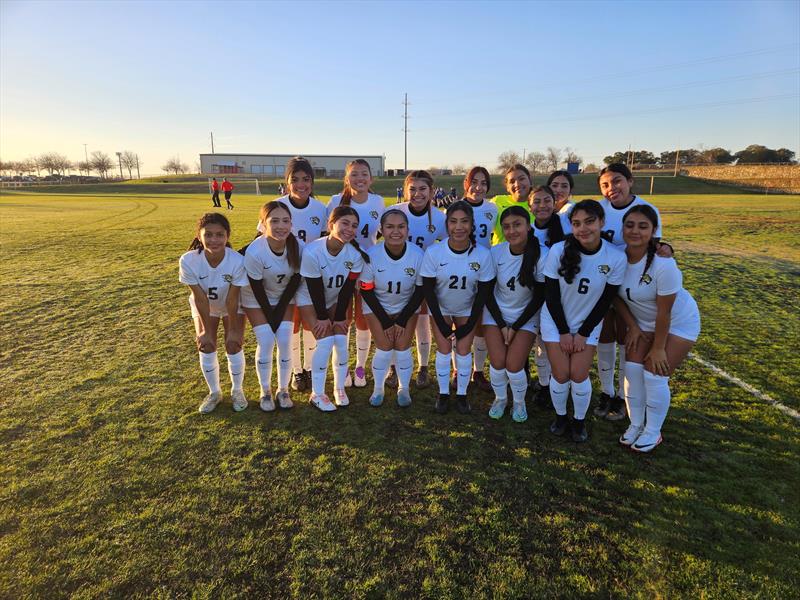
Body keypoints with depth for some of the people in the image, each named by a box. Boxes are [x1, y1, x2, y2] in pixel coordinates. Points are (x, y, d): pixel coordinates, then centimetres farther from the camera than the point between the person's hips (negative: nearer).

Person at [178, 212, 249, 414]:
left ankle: (237, 390, 21)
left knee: (233, 346, -5)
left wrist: (233, 330, -16)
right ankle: (214, 392, 22)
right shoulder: (188, 261, -32)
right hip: (204, 308, 1)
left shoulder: (237, 261, -35)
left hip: (232, 307, -1)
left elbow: (232, 299, -25)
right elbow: (200, 298, -23)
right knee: (206, 347, -2)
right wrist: (206, 330, -15)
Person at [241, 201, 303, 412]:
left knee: (285, 341, -6)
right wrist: (270, 317, -11)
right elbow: (257, 290, -20)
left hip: (285, 297, 2)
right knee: (266, 343, -9)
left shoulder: (298, 247, -25)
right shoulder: (254, 252, -32)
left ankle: (283, 390, 14)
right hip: (256, 299, -2)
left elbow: (295, 282, -11)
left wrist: (279, 312, -8)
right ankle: (265, 392, 12)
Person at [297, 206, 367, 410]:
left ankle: (339, 388, 15)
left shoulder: (355, 254, -22)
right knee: (325, 341, -14)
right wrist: (322, 317, -14)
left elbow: (348, 288, -13)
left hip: (337, 299, 3)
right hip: (311, 300, -3)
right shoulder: (312, 252, -32)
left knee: (341, 340, -8)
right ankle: (317, 394, 3)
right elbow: (315, 289, -23)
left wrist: (340, 317, -9)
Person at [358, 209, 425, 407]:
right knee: (384, 349, -6)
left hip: (407, 307, 1)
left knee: (403, 349, -4)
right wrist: (385, 321, -12)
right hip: (377, 307, 0)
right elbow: (366, 291, -14)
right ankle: (378, 389, 19)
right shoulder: (372, 255, -26)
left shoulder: (418, 255, -24)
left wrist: (402, 320, -10)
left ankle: (404, 389, 21)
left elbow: (420, 291, -12)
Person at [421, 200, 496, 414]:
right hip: (440, 308, 0)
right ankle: (443, 394, 23)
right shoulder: (434, 252, -25)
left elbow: (483, 292, -12)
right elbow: (428, 290, -16)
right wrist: (441, 323, -14)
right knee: (444, 350, 1)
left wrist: (470, 324, -10)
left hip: (468, 309, 0)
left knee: (464, 350, 1)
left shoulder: (482, 255, -24)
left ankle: (462, 394, 23)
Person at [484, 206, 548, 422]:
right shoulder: (495, 252, -15)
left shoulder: (542, 255, -20)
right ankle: (500, 399, 24)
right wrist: (501, 324, -7)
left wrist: (516, 327, -9)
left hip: (526, 316, -1)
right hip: (496, 313, 2)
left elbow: (539, 297, -11)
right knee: (497, 363, -9)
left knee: (514, 365, -12)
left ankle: (519, 402, 21)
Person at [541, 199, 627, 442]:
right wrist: (564, 332, -9)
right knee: (561, 375, -2)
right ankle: (560, 416, 26)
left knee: (579, 376, -4)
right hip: (556, 321, 0)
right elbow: (551, 295, -11)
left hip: (589, 323, 1)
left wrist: (583, 333, -7)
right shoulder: (558, 251, -20)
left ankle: (579, 420, 23)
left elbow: (606, 301, -8)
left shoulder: (616, 257, -17)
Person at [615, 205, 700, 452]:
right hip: (643, 322, 5)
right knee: (632, 369, -3)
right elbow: (616, 296, -2)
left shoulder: (663, 265, -32)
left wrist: (658, 348, -16)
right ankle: (636, 424, 19)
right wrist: (632, 327, -4)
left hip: (679, 323, -4)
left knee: (655, 374, -7)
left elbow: (664, 313, -24)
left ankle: (653, 432, 15)